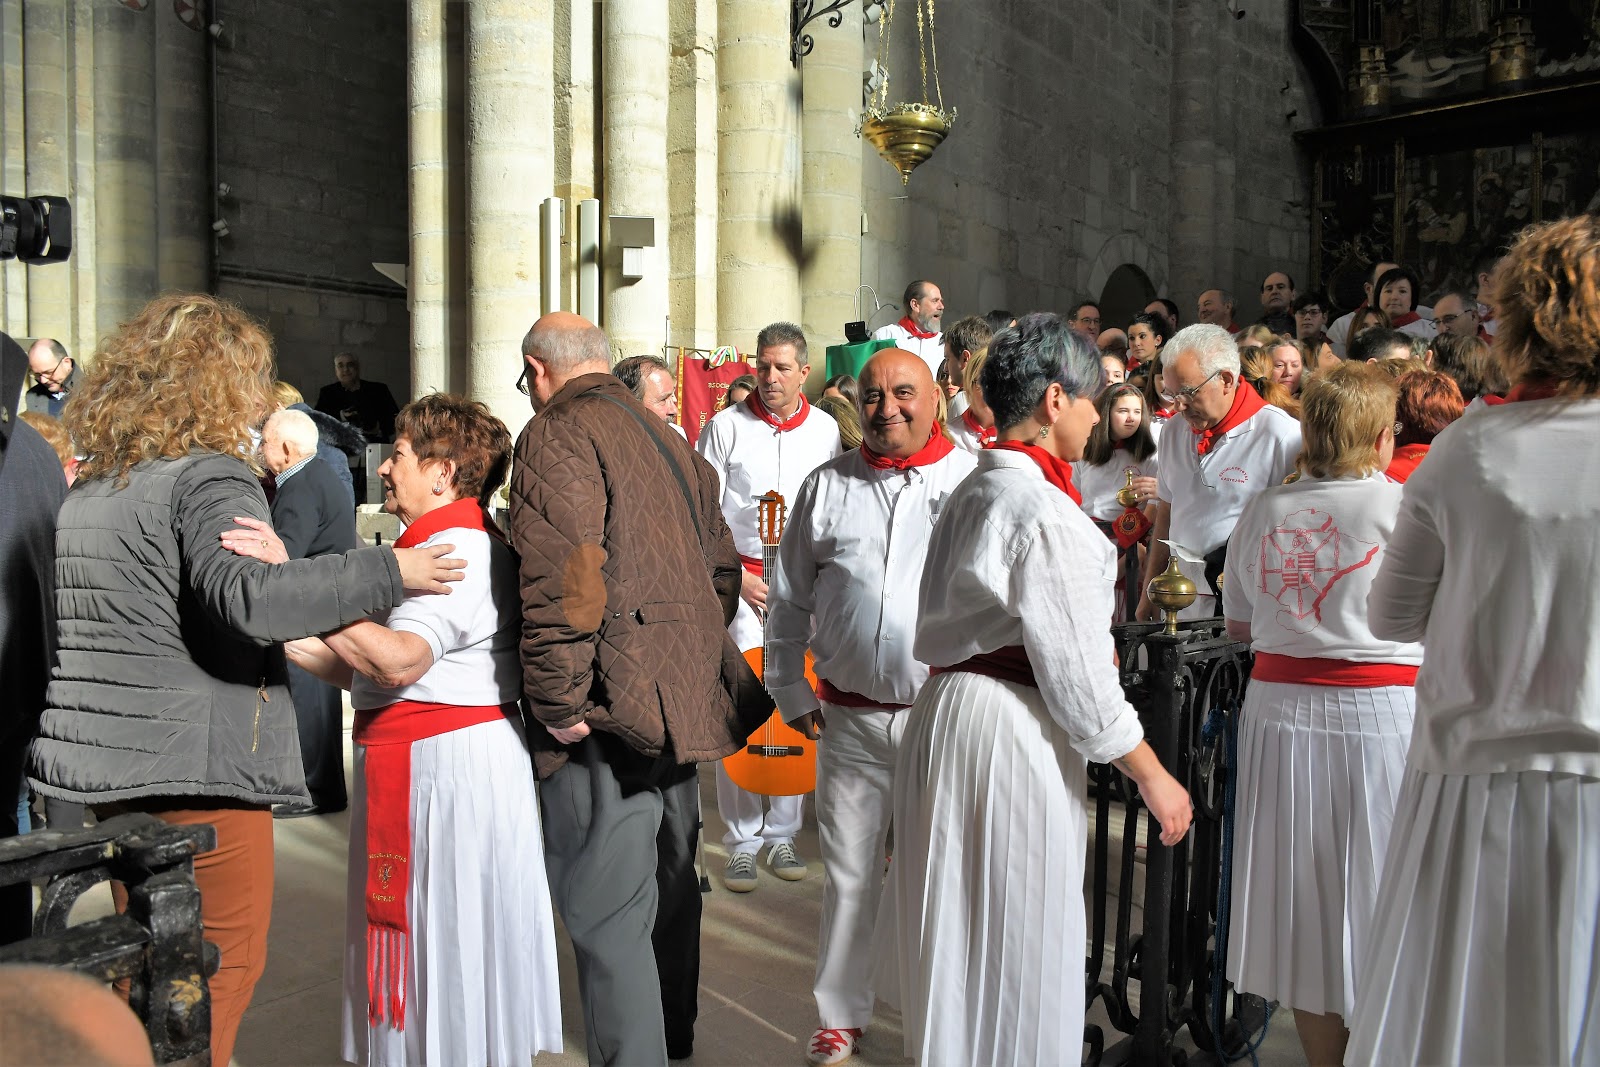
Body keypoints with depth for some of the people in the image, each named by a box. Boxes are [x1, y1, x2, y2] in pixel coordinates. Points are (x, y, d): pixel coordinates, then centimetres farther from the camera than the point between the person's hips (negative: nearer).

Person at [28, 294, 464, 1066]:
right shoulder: (211, 476, -14)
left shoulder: (89, 487, 14)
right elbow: (249, 597, -31)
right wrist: (388, 571, -26)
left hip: (106, 764, 9)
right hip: (197, 763, -9)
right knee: (224, 961, 4)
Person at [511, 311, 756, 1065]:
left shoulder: (556, 433, -8)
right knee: (668, 885, 23)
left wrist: (559, 704, -17)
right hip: (682, 703, 9)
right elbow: (722, 566, 19)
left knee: (607, 915, -2)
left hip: (611, 710, -9)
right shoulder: (665, 438, 18)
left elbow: (562, 580, -22)